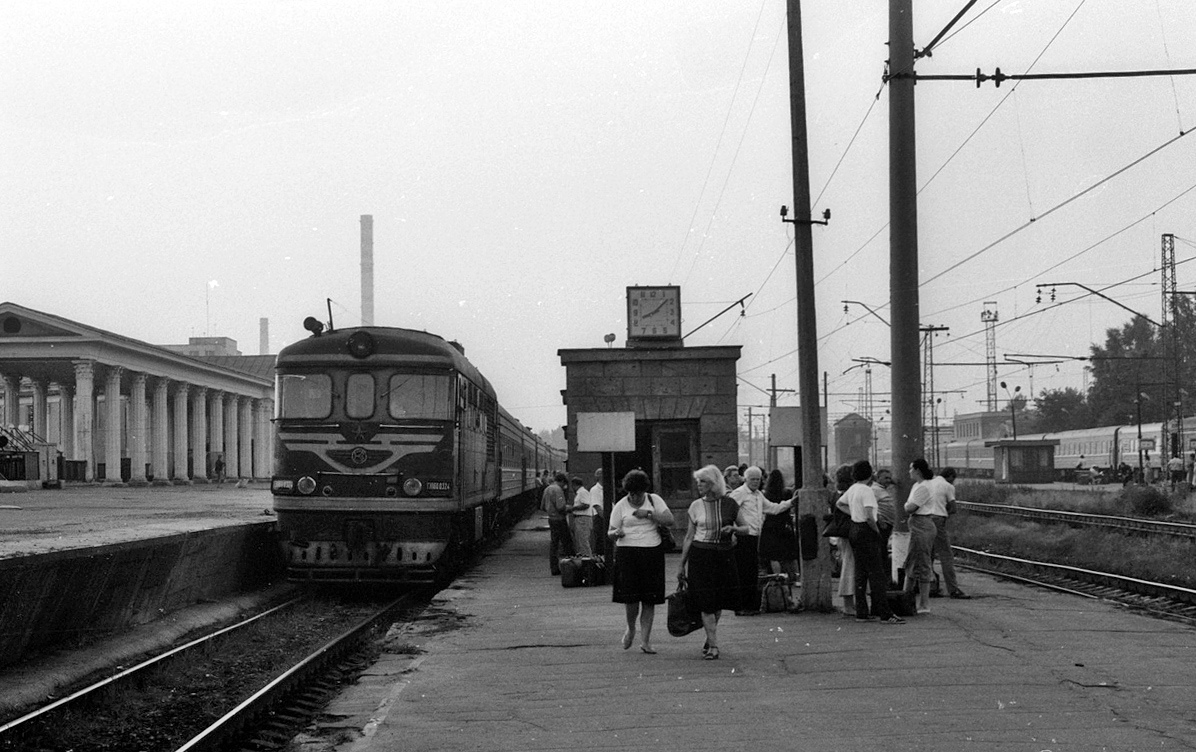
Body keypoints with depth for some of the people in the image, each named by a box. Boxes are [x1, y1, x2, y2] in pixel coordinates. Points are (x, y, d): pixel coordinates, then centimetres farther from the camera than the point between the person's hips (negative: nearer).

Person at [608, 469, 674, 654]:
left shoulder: (654, 500, 6)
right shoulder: (620, 506, 3)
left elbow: (670, 519, -4)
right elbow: (610, 533, 4)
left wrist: (648, 514, -14)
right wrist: (616, 533, -19)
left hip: (653, 553, 2)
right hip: (628, 553, -2)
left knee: (650, 600, 1)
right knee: (630, 597, -11)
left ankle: (645, 640, 9)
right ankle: (630, 629, 19)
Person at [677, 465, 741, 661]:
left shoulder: (729, 504, 2)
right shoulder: (696, 506, 3)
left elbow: (745, 528, 10)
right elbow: (689, 537, 8)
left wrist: (733, 529, -12)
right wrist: (682, 564, 9)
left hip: (724, 555, 1)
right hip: (701, 554, -1)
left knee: (719, 601, 6)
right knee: (706, 602, -7)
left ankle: (710, 637, 29)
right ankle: (713, 645, -4)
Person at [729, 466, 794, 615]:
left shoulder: (759, 495, 19)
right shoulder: (739, 493, -8)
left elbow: (773, 508, 23)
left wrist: (790, 502, 13)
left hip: (754, 537, 9)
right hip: (743, 537, -8)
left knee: (753, 573, 11)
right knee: (742, 573, -7)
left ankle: (752, 605, 17)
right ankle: (740, 607, -5)